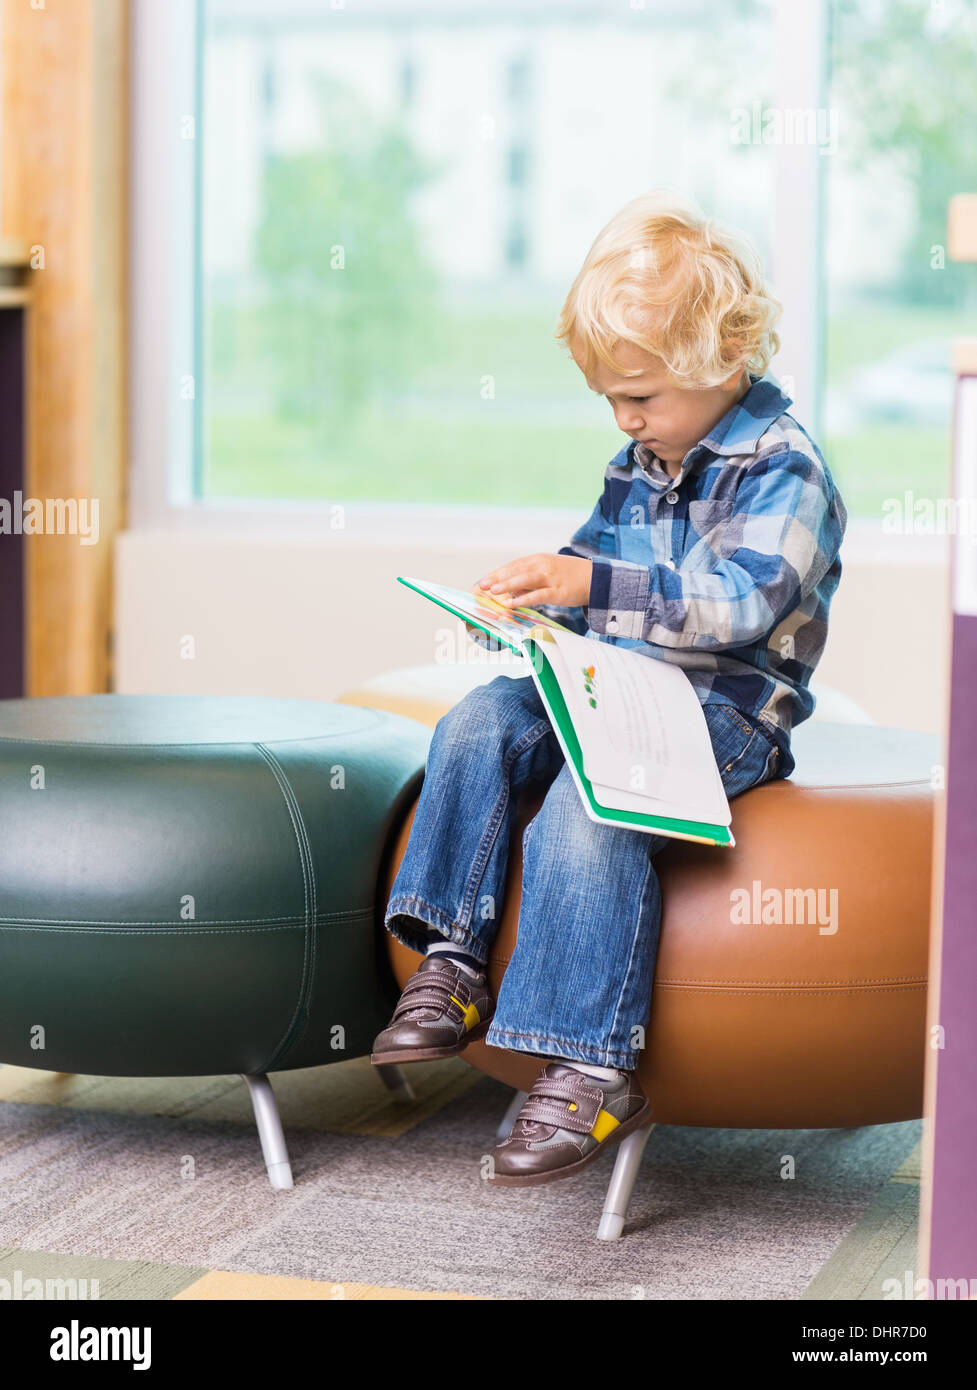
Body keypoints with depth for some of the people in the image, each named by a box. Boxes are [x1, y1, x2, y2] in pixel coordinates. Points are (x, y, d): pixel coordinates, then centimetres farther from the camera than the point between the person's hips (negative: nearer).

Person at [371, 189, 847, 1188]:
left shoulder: (784, 470, -11)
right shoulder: (637, 466, 15)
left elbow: (739, 603, -24)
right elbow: (597, 564, 29)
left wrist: (593, 586, -32)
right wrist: (533, 601, 7)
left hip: (724, 712, -8)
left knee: (587, 807, -33)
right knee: (480, 723, -15)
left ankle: (590, 1069, -32)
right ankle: (452, 963, -14)